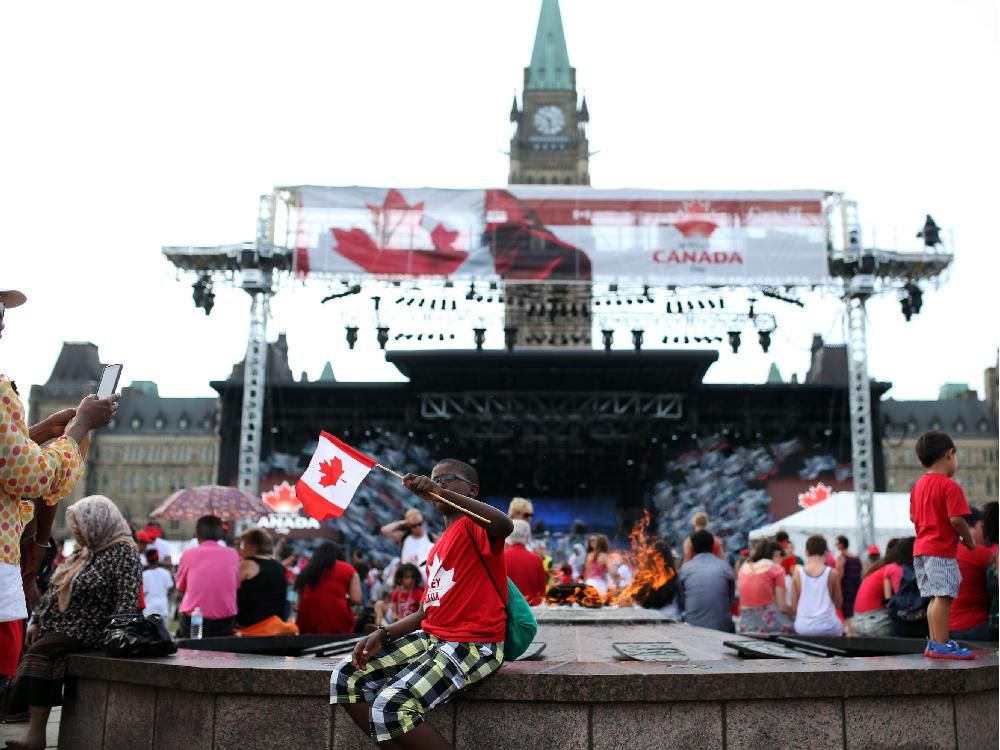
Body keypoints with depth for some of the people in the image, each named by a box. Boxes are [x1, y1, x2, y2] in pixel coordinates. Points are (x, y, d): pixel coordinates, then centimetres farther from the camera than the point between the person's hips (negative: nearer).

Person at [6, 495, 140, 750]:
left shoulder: (123, 553, -9)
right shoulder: (85, 551, 17)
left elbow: (127, 600, -17)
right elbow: (55, 589, 22)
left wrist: (112, 636, -24)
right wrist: (37, 621, 15)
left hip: (84, 630, -9)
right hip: (56, 626, 9)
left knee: (40, 651, -27)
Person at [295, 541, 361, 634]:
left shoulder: (306, 569, 15)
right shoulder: (347, 569, 6)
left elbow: (300, 599, 17)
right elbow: (356, 599, -1)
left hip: (307, 624, 3)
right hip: (337, 624, -3)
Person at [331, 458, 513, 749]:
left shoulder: (474, 525, -5)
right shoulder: (438, 547, 22)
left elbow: (505, 525, -31)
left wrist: (443, 493, -36)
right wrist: (383, 634, 3)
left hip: (472, 644, -9)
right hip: (430, 638, 9)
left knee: (390, 706, -26)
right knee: (346, 677, 1)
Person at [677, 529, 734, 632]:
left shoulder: (685, 568, 2)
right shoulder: (725, 568, 2)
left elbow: (680, 602, 10)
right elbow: (731, 600, 10)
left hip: (693, 627, 0)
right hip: (722, 627, 0)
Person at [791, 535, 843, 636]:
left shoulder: (798, 572, -1)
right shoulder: (832, 573, -4)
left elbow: (793, 606, 2)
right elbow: (838, 604, 5)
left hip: (803, 627, 1)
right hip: (827, 626, -1)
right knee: (840, 626, 25)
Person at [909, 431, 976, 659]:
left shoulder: (918, 486, 12)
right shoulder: (950, 486, -14)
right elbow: (956, 520, -20)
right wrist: (969, 539, -5)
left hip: (921, 548, 9)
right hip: (941, 550, -9)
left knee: (935, 598, 14)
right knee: (943, 596, -8)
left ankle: (935, 642, 19)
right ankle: (941, 645, -9)